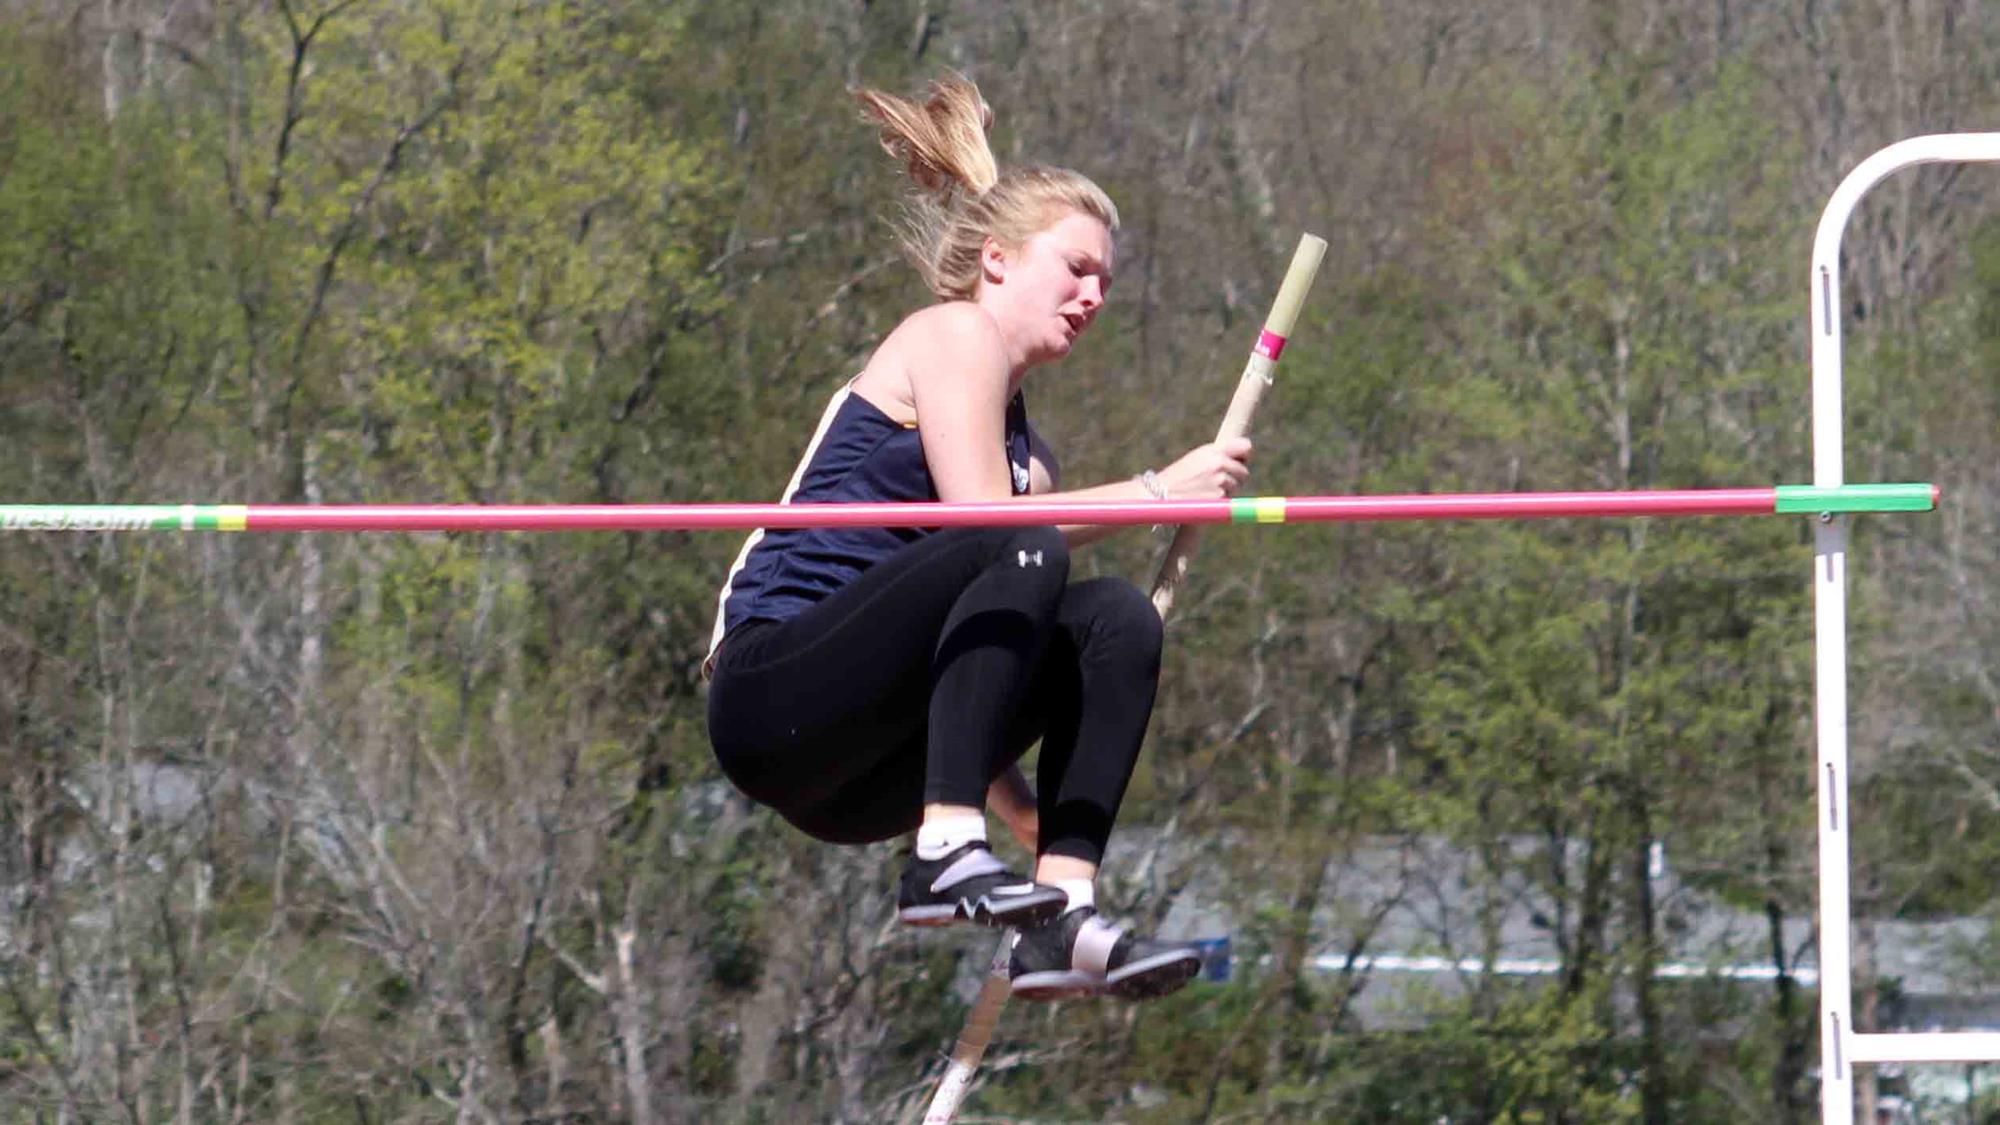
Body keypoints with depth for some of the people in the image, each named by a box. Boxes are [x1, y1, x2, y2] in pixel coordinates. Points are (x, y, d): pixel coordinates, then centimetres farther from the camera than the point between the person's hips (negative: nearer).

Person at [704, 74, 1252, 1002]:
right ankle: (947, 853, -38)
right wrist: (1155, 492, -8)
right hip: (774, 689, -8)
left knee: (1115, 618, -8)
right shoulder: (955, 334, 2)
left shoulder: (1022, 440, 25)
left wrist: (1020, 806, 11)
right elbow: (980, 516, -13)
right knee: (1021, 554, -29)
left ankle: (1065, 918, -21)